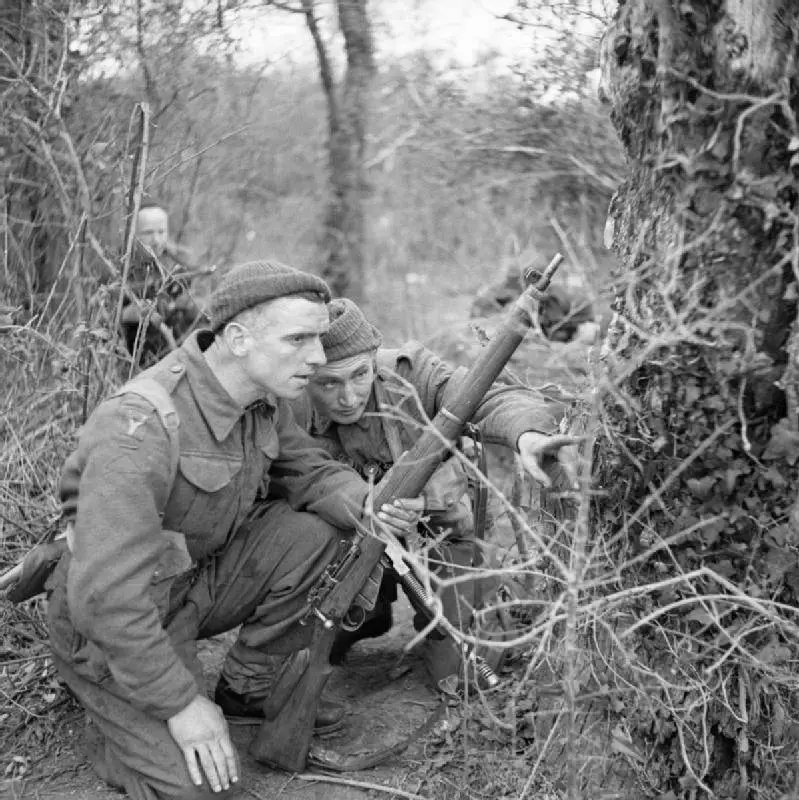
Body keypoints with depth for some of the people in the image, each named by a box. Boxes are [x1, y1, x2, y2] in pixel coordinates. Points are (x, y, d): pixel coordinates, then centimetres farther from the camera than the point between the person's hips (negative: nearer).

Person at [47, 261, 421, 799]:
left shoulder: (263, 398, -7)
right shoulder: (141, 426, -33)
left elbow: (310, 470, 7)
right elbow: (105, 594, -33)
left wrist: (364, 503, -17)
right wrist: (181, 701, -26)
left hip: (202, 581, 7)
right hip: (110, 627, -7)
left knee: (317, 530, -11)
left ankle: (247, 688, 7)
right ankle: (112, 707, 12)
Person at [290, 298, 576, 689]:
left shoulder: (407, 373, -25)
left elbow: (492, 400, -38)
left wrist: (528, 434, -62)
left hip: (437, 533, -1)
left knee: (464, 675, -9)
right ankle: (372, 611, 23)